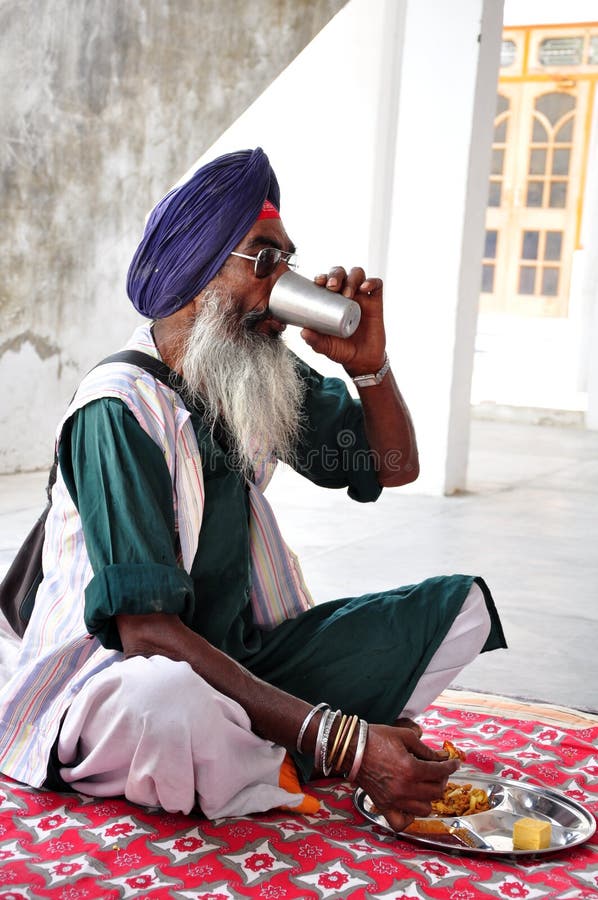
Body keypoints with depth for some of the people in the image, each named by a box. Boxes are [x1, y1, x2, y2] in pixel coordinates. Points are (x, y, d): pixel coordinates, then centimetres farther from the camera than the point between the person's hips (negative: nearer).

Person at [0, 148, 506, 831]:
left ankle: (268, 762, -10)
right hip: (114, 676, -7)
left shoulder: (264, 377, 4)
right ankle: (306, 774, -11)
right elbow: (146, 629, -28)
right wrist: (340, 743, -34)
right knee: (163, 701, -43)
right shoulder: (120, 407, -20)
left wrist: (368, 364, -6)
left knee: (460, 604, 1)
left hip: (243, 659, 8)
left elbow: (394, 467, 16)